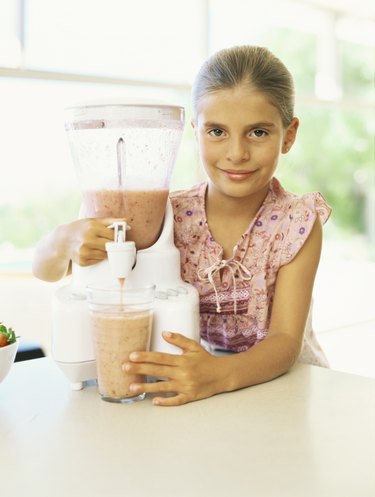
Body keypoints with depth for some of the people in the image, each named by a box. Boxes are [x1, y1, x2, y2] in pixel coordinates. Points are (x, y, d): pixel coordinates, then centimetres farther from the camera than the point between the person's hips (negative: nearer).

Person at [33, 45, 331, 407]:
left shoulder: (298, 223, -12)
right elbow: (45, 269, -7)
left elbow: (286, 341, -20)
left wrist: (220, 374, -40)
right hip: (196, 390, 0)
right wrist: (67, 239, -30)